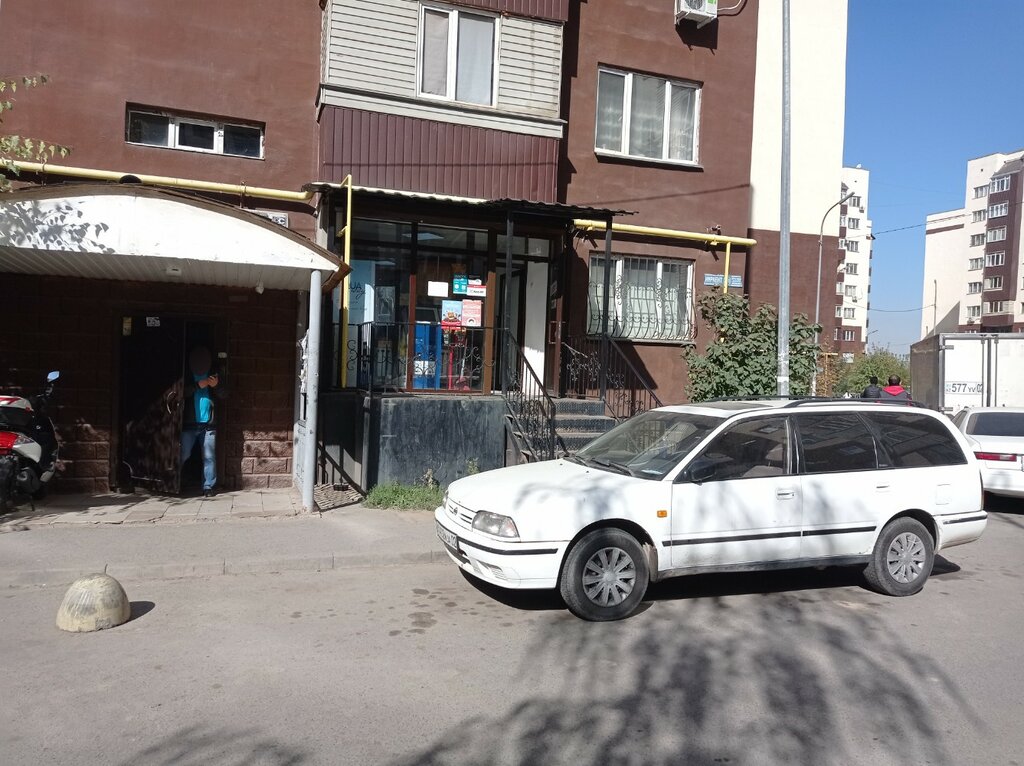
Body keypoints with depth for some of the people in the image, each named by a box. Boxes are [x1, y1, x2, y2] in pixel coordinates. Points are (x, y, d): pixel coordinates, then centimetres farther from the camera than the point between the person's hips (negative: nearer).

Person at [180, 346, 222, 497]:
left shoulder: (213, 374, 10)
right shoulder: (187, 375, 5)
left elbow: (223, 395, 7)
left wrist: (216, 385, -13)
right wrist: (197, 385, -18)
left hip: (208, 424, 1)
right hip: (189, 424, -1)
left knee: (209, 457, 0)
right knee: (183, 455, 2)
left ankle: (208, 487, 4)